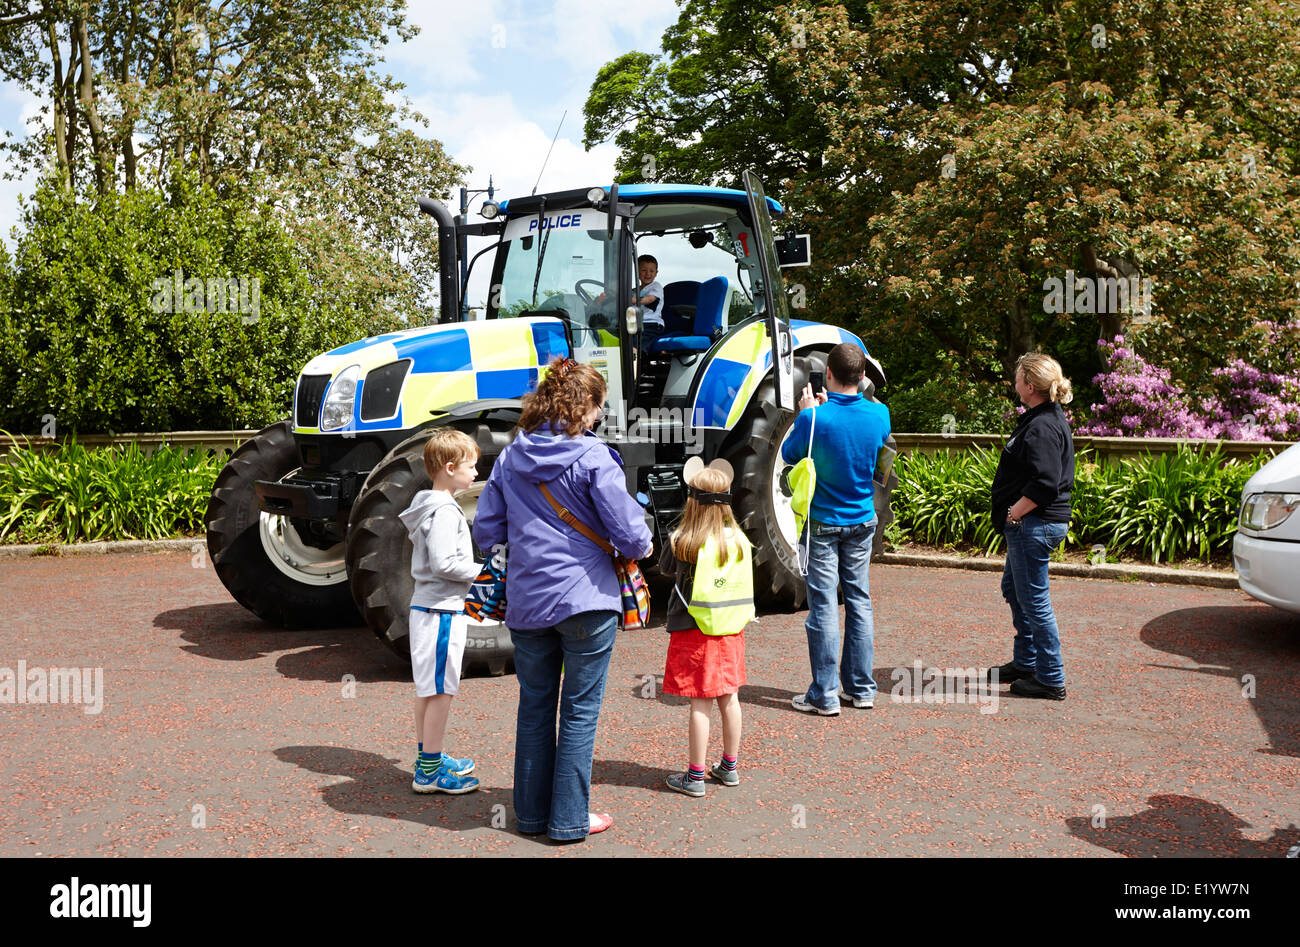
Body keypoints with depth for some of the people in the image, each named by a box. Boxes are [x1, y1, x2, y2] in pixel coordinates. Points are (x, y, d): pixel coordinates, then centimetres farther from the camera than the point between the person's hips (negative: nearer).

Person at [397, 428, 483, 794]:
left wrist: (476, 572, 13)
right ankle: (429, 772, 3)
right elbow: (444, 563, -23)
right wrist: (483, 571, -11)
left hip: (427, 606, 11)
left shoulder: (431, 506, 13)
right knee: (440, 691, -4)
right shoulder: (444, 510, -18)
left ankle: (428, 758, 30)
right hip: (441, 610, -11)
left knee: (427, 688, 18)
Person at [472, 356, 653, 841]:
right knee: (580, 711, 7)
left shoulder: (510, 457, 4)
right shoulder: (592, 456, -11)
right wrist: (643, 546, 7)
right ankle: (569, 819, 14)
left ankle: (531, 812, 27)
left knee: (534, 704, 17)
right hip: (586, 599, -4)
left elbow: (485, 533, 7)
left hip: (527, 601, 5)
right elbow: (629, 533, -15)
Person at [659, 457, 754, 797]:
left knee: (700, 704, 1)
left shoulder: (684, 542, -15)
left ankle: (695, 776, 9)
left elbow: (665, 568, 4)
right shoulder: (739, 540, -2)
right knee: (729, 698, 14)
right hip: (730, 630, 4)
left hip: (694, 632, -4)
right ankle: (728, 767, 27)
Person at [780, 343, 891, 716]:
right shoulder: (879, 414, -6)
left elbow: (788, 454, -2)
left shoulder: (815, 418, -19)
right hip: (862, 521, 4)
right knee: (859, 600, 12)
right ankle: (861, 689, 19)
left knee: (823, 605, 0)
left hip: (823, 521, -4)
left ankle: (824, 695, 4)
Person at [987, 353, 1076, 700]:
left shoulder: (1042, 427, -20)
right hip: (1030, 524, 11)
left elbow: (1044, 485, -29)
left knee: (1034, 600, -3)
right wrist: (1013, 514, 15)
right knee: (1013, 589, 22)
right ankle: (1025, 662, 35)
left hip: (1033, 524, -11)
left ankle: (1051, 680, 6)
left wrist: (1014, 513, -18)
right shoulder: (1049, 418, 13)